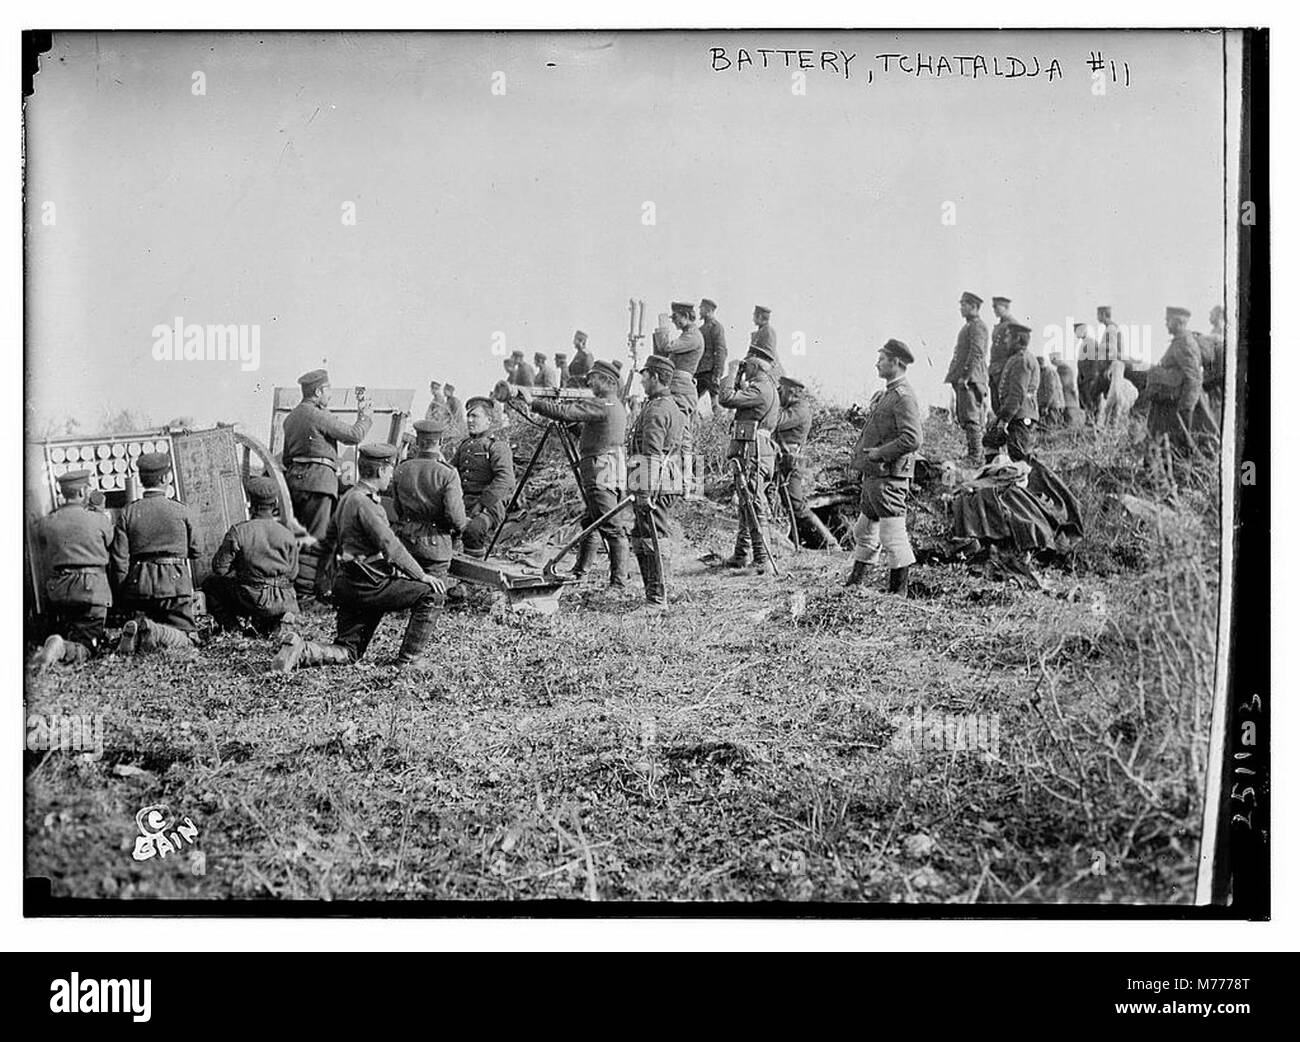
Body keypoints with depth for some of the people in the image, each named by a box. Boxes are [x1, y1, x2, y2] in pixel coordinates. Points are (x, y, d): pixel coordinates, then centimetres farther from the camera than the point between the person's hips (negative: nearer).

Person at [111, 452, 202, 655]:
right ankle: (156, 633, -27)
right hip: (175, 584, -2)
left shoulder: (128, 513, 1)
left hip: (139, 585, 2)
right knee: (185, 640, 4)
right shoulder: (181, 511, -1)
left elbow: (119, 560, -2)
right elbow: (195, 550, 11)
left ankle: (135, 633, -14)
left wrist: (121, 596, 6)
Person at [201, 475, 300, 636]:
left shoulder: (239, 531, -12)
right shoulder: (286, 533, -3)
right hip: (284, 603, 3)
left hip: (253, 600, -3)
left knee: (210, 584, 20)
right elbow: (292, 573, 3)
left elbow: (220, 567, -6)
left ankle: (231, 628, 12)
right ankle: (272, 624, 18)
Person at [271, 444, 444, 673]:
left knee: (346, 653, 10)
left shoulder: (349, 497, 16)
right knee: (429, 593, -7)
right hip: (367, 585, -10)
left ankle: (301, 651, -8)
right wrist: (421, 575, -15)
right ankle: (410, 658, -3)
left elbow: (331, 537, 28)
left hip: (348, 585, 10)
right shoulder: (363, 502, -16)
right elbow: (390, 546, -20)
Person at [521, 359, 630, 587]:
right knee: (589, 523, 18)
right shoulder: (616, 406, 18)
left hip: (602, 474, -10)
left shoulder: (603, 405, -13)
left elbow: (564, 412, -18)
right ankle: (580, 571, 27)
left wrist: (533, 402, -10)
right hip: (612, 473, 10)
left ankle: (619, 581, -10)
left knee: (613, 528, -10)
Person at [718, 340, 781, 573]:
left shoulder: (760, 389, -14)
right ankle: (741, 555, 23)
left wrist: (732, 377, -5)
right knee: (746, 504, 16)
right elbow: (739, 399, 25)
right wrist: (740, 383, 17)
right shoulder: (767, 388, 20)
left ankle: (762, 559, -14)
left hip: (753, 454, -11)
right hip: (754, 454, 11)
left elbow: (726, 399, -19)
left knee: (754, 505, -12)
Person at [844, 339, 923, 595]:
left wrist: (879, 453, -19)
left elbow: (913, 439, -25)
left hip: (889, 476, -10)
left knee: (893, 536, -4)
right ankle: (856, 581, 29)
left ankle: (898, 589, 3)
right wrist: (861, 452, 11)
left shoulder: (904, 396, -16)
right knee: (864, 530, 18)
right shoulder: (885, 394, 15)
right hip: (873, 475, 10)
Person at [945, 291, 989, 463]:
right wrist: (956, 376, 19)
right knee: (964, 418, 12)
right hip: (964, 379, 10)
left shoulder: (977, 326, -10)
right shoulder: (969, 326, 21)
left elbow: (977, 353, -19)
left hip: (971, 379, -10)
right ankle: (971, 452, 16)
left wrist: (965, 376, -22)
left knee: (970, 418, -12)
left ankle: (975, 455, -13)